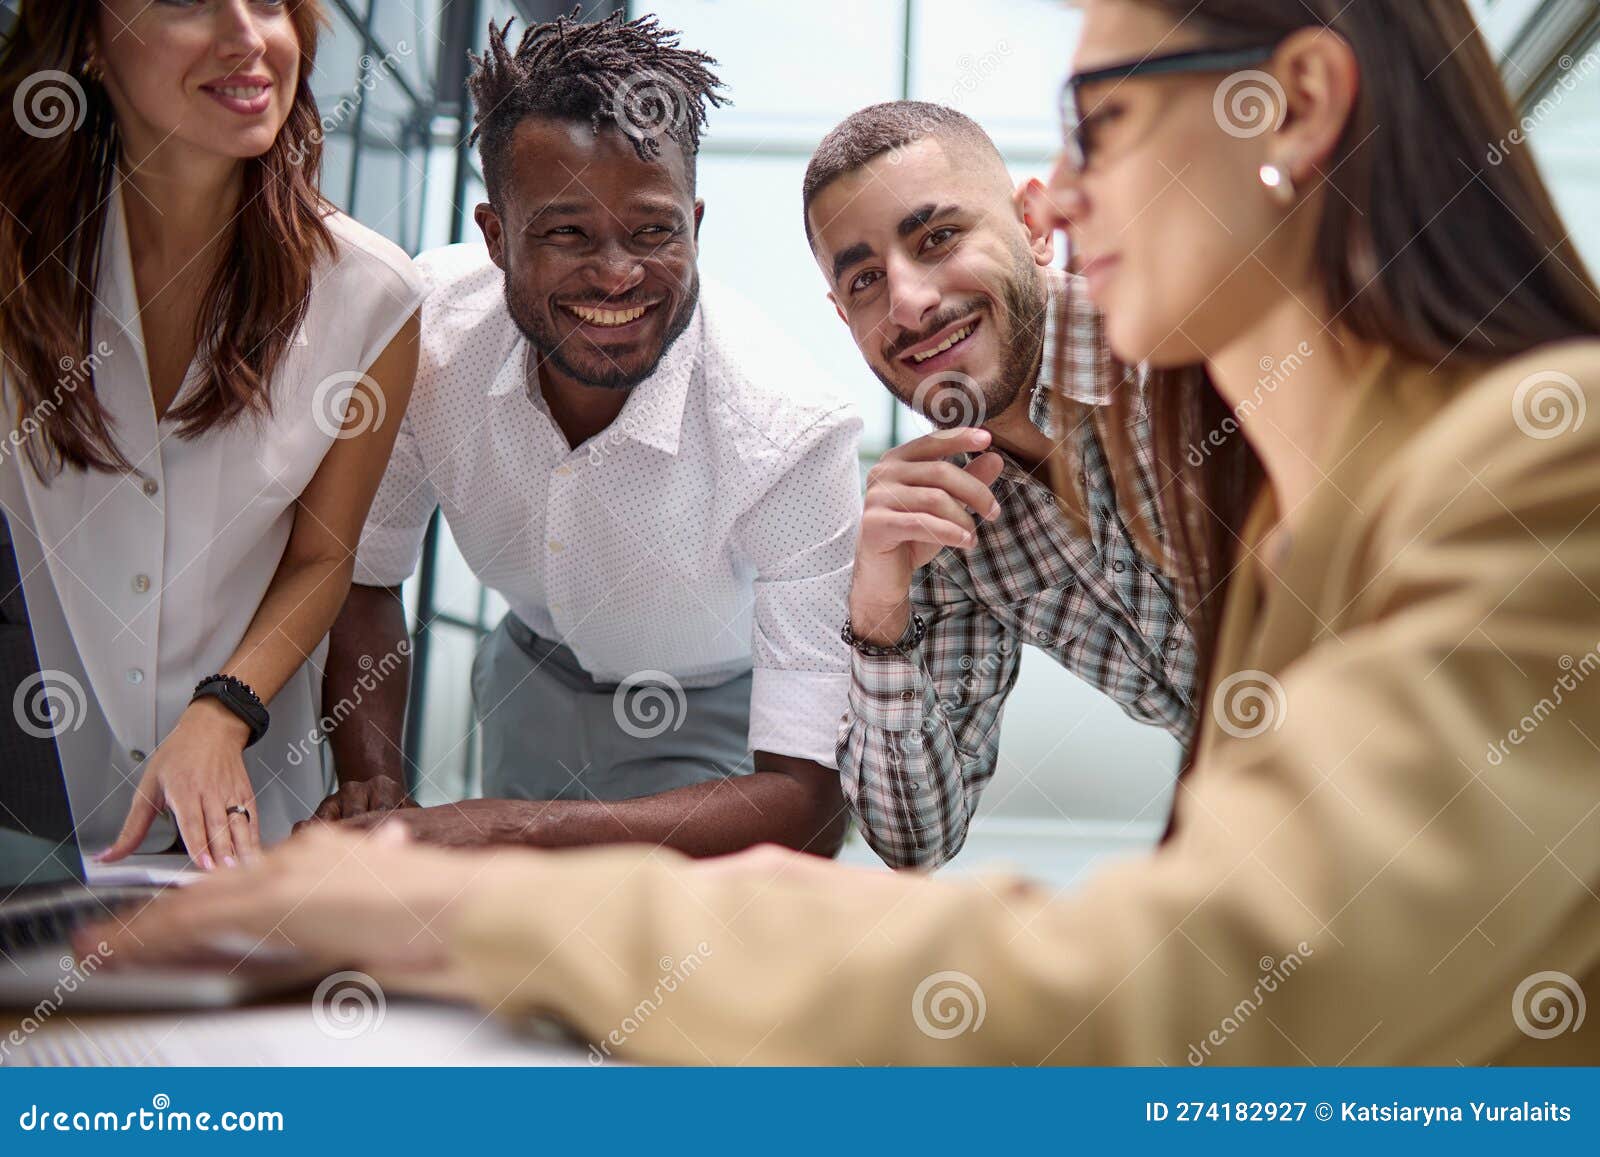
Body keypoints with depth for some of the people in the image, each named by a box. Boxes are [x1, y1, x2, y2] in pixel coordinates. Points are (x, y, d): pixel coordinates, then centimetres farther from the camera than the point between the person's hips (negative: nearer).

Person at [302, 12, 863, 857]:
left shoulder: (793, 434, -34)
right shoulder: (430, 321, -23)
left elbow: (809, 802, -36)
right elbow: (363, 576, -7)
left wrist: (510, 829, -45)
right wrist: (374, 790, -25)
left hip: (718, 719, -4)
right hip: (532, 683, 5)